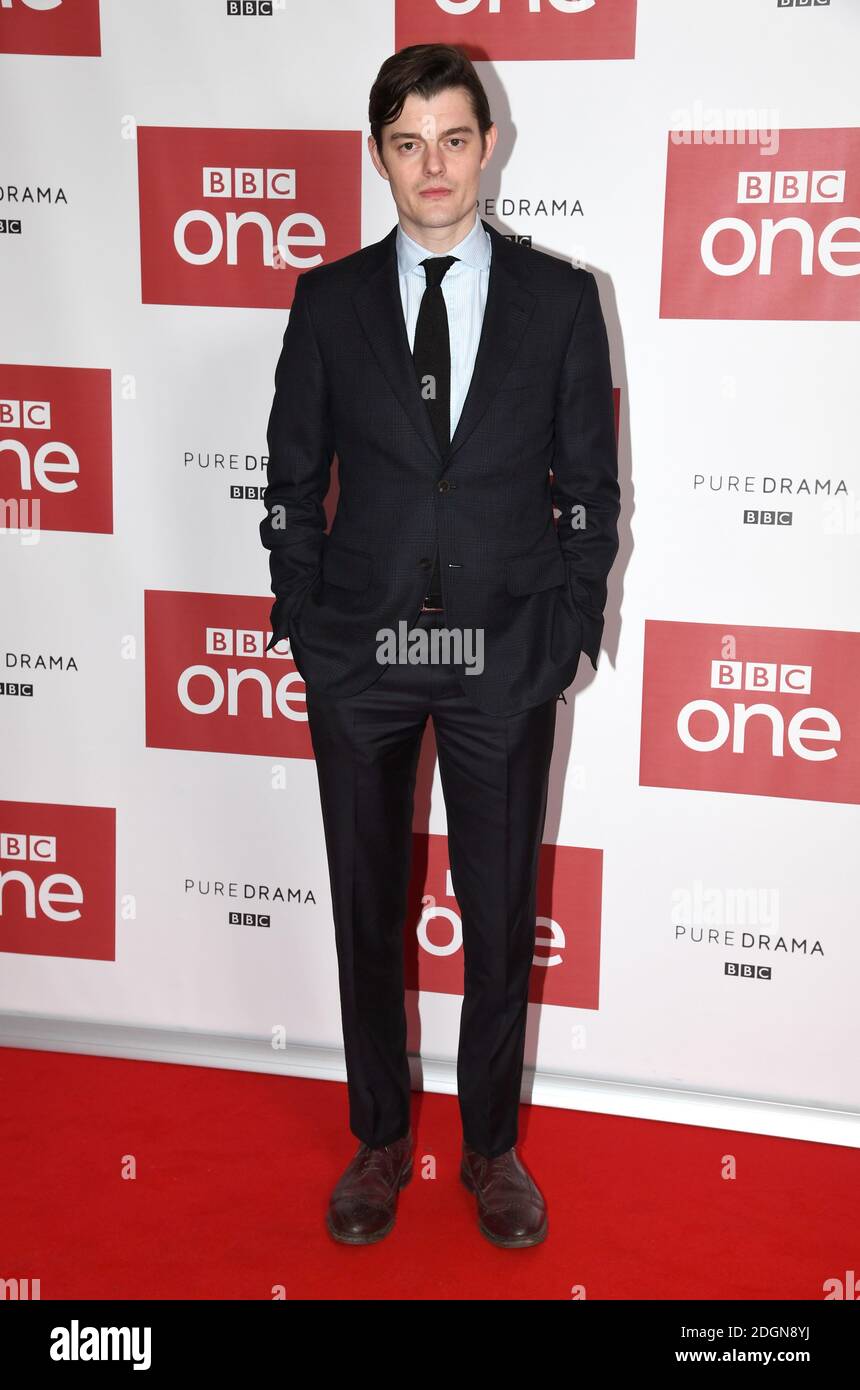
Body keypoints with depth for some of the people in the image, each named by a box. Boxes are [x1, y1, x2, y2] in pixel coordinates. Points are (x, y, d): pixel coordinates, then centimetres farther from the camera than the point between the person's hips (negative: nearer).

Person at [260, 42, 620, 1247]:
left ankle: (492, 1146, 30)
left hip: (504, 660, -1)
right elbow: (293, 482, 6)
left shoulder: (558, 299, 1)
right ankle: (380, 1138, 32)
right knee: (367, 910, 12)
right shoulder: (329, 302, 3)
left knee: (502, 918, 9)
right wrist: (307, 627, 0)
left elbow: (591, 483, 3)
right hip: (361, 656, 1)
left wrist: (569, 632, -3)